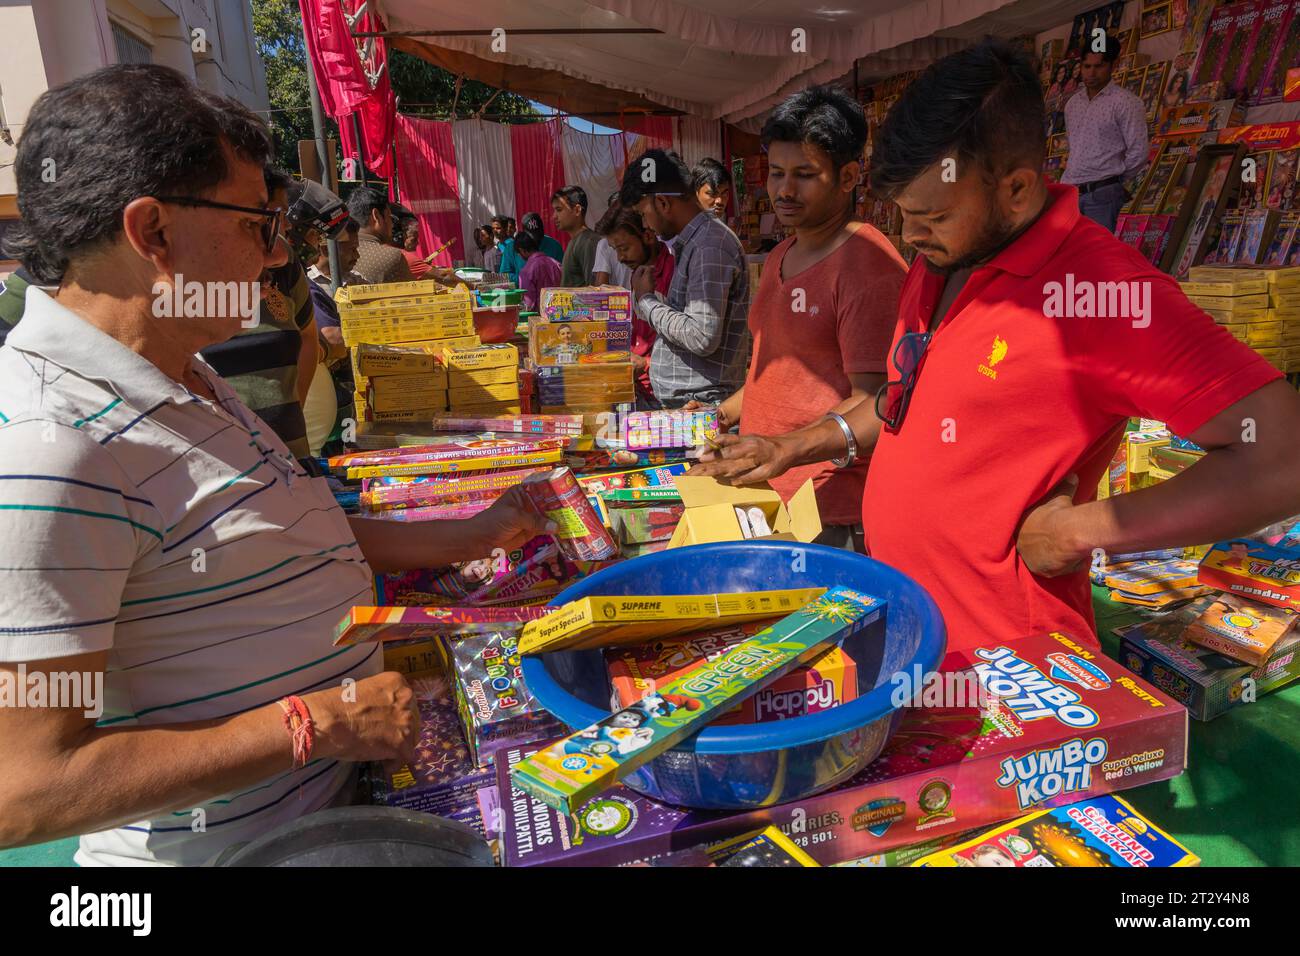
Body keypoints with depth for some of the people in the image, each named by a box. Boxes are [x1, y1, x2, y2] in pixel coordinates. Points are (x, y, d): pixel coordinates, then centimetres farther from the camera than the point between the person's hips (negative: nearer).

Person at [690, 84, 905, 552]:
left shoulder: (869, 264, -14)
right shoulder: (779, 259, 15)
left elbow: (873, 403, -19)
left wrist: (781, 448, -28)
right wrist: (724, 413, 13)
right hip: (763, 494, 8)